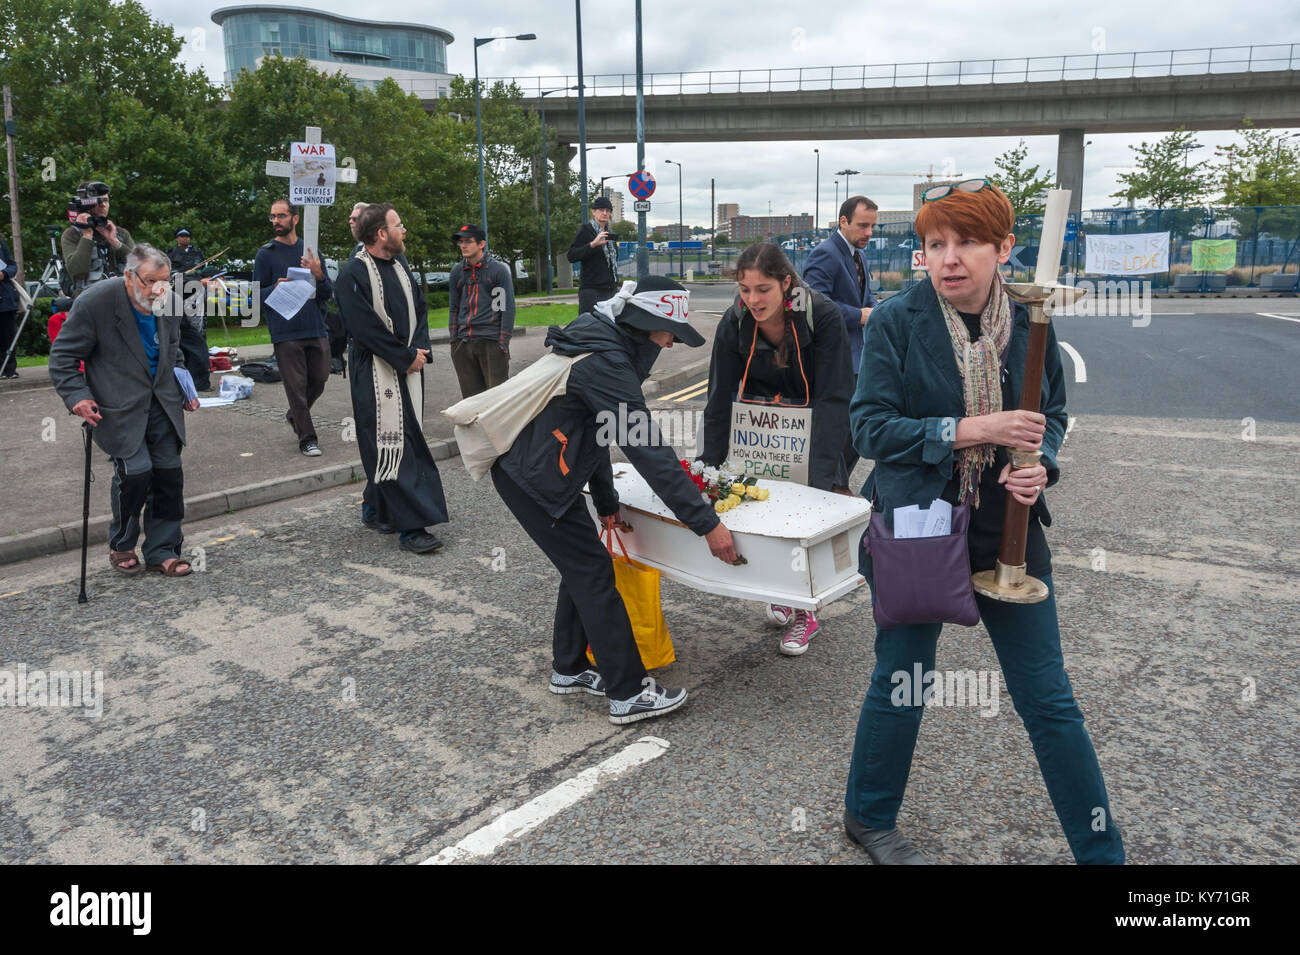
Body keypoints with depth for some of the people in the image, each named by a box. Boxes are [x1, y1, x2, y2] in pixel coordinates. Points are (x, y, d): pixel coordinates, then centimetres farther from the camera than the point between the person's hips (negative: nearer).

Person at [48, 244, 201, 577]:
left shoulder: (169, 302, 2)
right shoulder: (94, 302, -15)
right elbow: (63, 357, -8)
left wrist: (184, 390, 11)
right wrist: (77, 397, -20)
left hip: (161, 403, 5)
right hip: (119, 407, -5)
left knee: (169, 473, 1)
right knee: (135, 470, -15)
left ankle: (163, 552, 15)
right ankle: (121, 546, 10)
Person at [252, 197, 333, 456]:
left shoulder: (311, 251, 10)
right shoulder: (265, 254, 1)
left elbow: (328, 294, 9)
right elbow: (257, 296, 0)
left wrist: (319, 275, -11)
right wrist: (276, 288, -20)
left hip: (316, 330, 4)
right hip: (285, 334, -4)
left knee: (319, 380, 12)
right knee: (297, 386, -1)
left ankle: (295, 415, 38)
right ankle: (306, 438, 10)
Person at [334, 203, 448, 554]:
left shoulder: (401, 264, 11)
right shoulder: (353, 273, -12)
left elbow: (420, 308, 14)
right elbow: (364, 328, -16)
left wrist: (420, 350, -2)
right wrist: (407, 357, -13)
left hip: (409, 367, 7)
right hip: (376, 371, -7)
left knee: (388, 444, 12)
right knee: (390, 443, -8)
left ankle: (375, 510, 27)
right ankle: (411, 528, -8)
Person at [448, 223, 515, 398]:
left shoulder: (498, 270, 0)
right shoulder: (457, 271, 14)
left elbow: (507, 307, -2)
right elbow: (453, 308, 20)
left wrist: (503, 343, -9)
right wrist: (454, 339, 11)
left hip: (491, 341, -4)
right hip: (463, 343, 5)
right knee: (470, 396, 6)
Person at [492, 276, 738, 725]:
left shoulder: (601, 345, 10)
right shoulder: (606, 364, -22)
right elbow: (650, 451, -26)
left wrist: (606, 500, 20)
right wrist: (707, 523, -24)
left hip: (526, 467, 10)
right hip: (532, 478, -10)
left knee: (582, 566, 17)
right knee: (593, 572, -4)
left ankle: (568, 670, 30)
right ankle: (628, 695, 4)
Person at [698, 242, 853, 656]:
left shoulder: (823, 318, -28)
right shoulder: (734, 323, -18)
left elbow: (834, 398, -31)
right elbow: (720, 398, -14)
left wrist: (820, 476, -38)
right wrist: (709, 466, -19)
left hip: (810, 431, -3)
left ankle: (804, 610, 12)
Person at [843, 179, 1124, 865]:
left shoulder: (1027, 323, -1)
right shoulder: (896, 322, -10)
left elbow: (1052, 415, 12)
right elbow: (870, 427, -14)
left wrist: (1041, 464, -9)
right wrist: (971, 430, -22)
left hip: (1008, 531, 3)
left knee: (1049, 700, 9)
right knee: (902, 682, 13)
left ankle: (1101, 849, 28)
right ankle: (869, 817, 39)